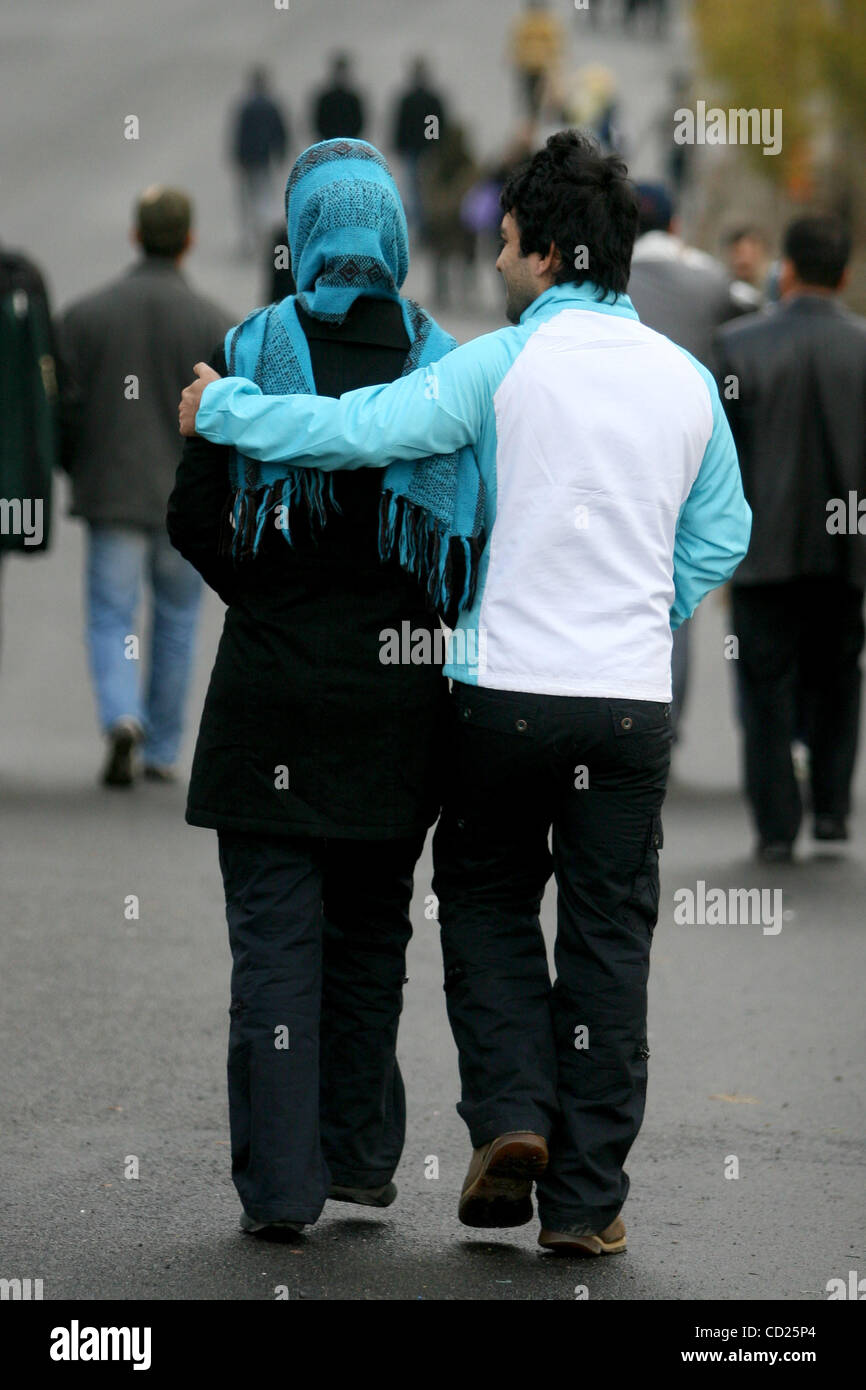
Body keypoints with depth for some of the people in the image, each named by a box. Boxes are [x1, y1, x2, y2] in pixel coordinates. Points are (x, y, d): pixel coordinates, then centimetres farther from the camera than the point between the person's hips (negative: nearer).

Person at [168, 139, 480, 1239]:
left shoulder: (252, 351, -6)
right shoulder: (443, 362, -1)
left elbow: (193, 519, -6)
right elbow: (476, 530, -1)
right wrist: (423, 623, 12)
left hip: (276, 685, -2)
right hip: (401, 686, 2)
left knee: (275, 936, 1)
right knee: (370, 927, 16)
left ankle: (280, 1182, -2)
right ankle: (361, 1154, 21)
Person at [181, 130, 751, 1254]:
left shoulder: (504, 365, -8)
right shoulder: (686, 381, 5)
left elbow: (355, 431, -14)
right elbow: (720, 540, 13)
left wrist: (218, 408, 0)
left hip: (508, 690, -2)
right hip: (631, 700, 3)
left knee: (487, 906, 17)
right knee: (608, 936, 7)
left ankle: (510, 1117, -1)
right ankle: (586, 1196, 7)